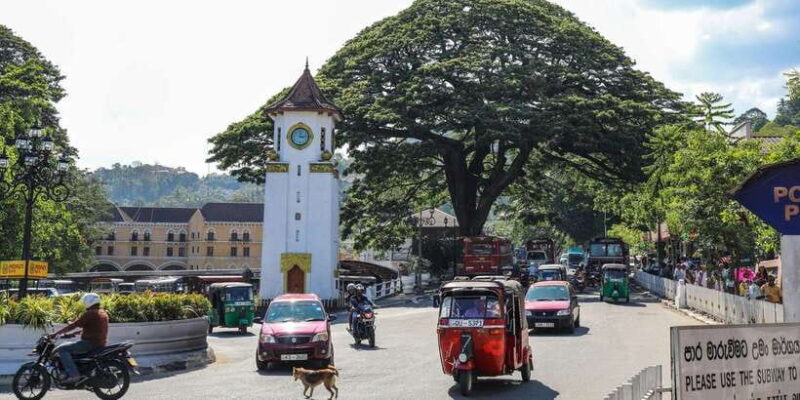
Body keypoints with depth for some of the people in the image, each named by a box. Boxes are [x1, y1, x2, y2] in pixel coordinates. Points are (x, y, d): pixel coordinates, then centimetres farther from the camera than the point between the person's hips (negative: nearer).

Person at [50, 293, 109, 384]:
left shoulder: (90, 314, -13)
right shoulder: (104, 313, 15)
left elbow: (73, 325, -14)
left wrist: (56, 334, -8)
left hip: (90, 343, -10)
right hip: (101, 344, 10)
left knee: (62, 349, -10)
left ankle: (73, 375, -21)